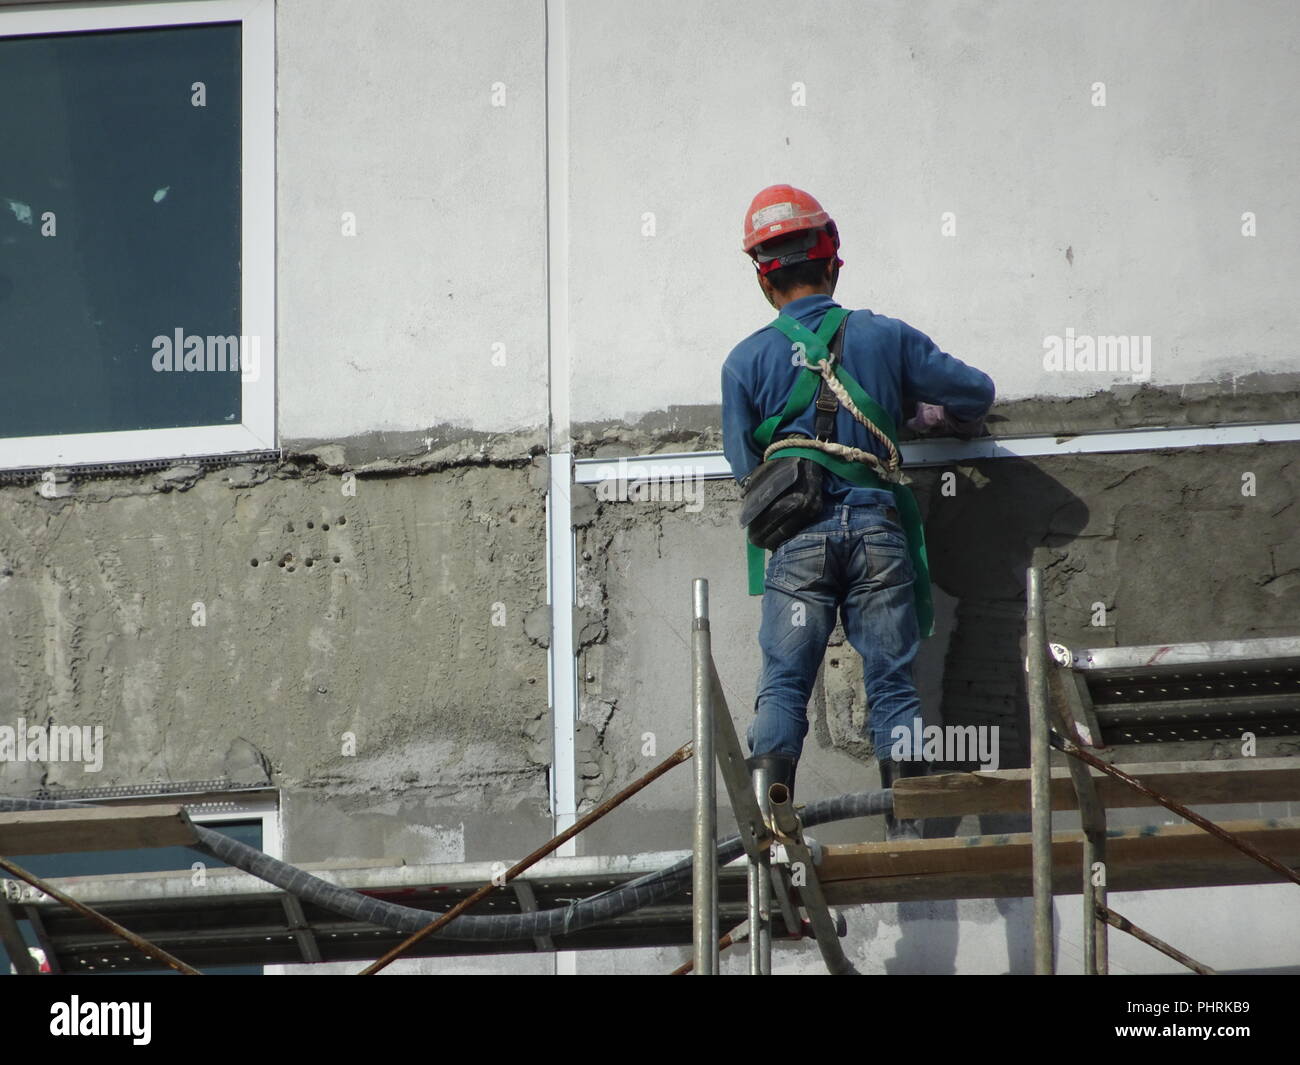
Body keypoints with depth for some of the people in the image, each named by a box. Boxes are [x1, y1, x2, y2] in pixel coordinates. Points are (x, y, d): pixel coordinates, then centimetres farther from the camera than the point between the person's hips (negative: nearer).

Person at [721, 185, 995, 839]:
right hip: (878, 527, 1)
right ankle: (906, 827, -3)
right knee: (892, 685, 4)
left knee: (783, 683, -1)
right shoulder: (885, 337, 6)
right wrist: (938, 417, 34)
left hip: (798, 538, -1)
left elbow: (745, 465, 7)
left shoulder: (747, 361, 4)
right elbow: (976, 392, 12)